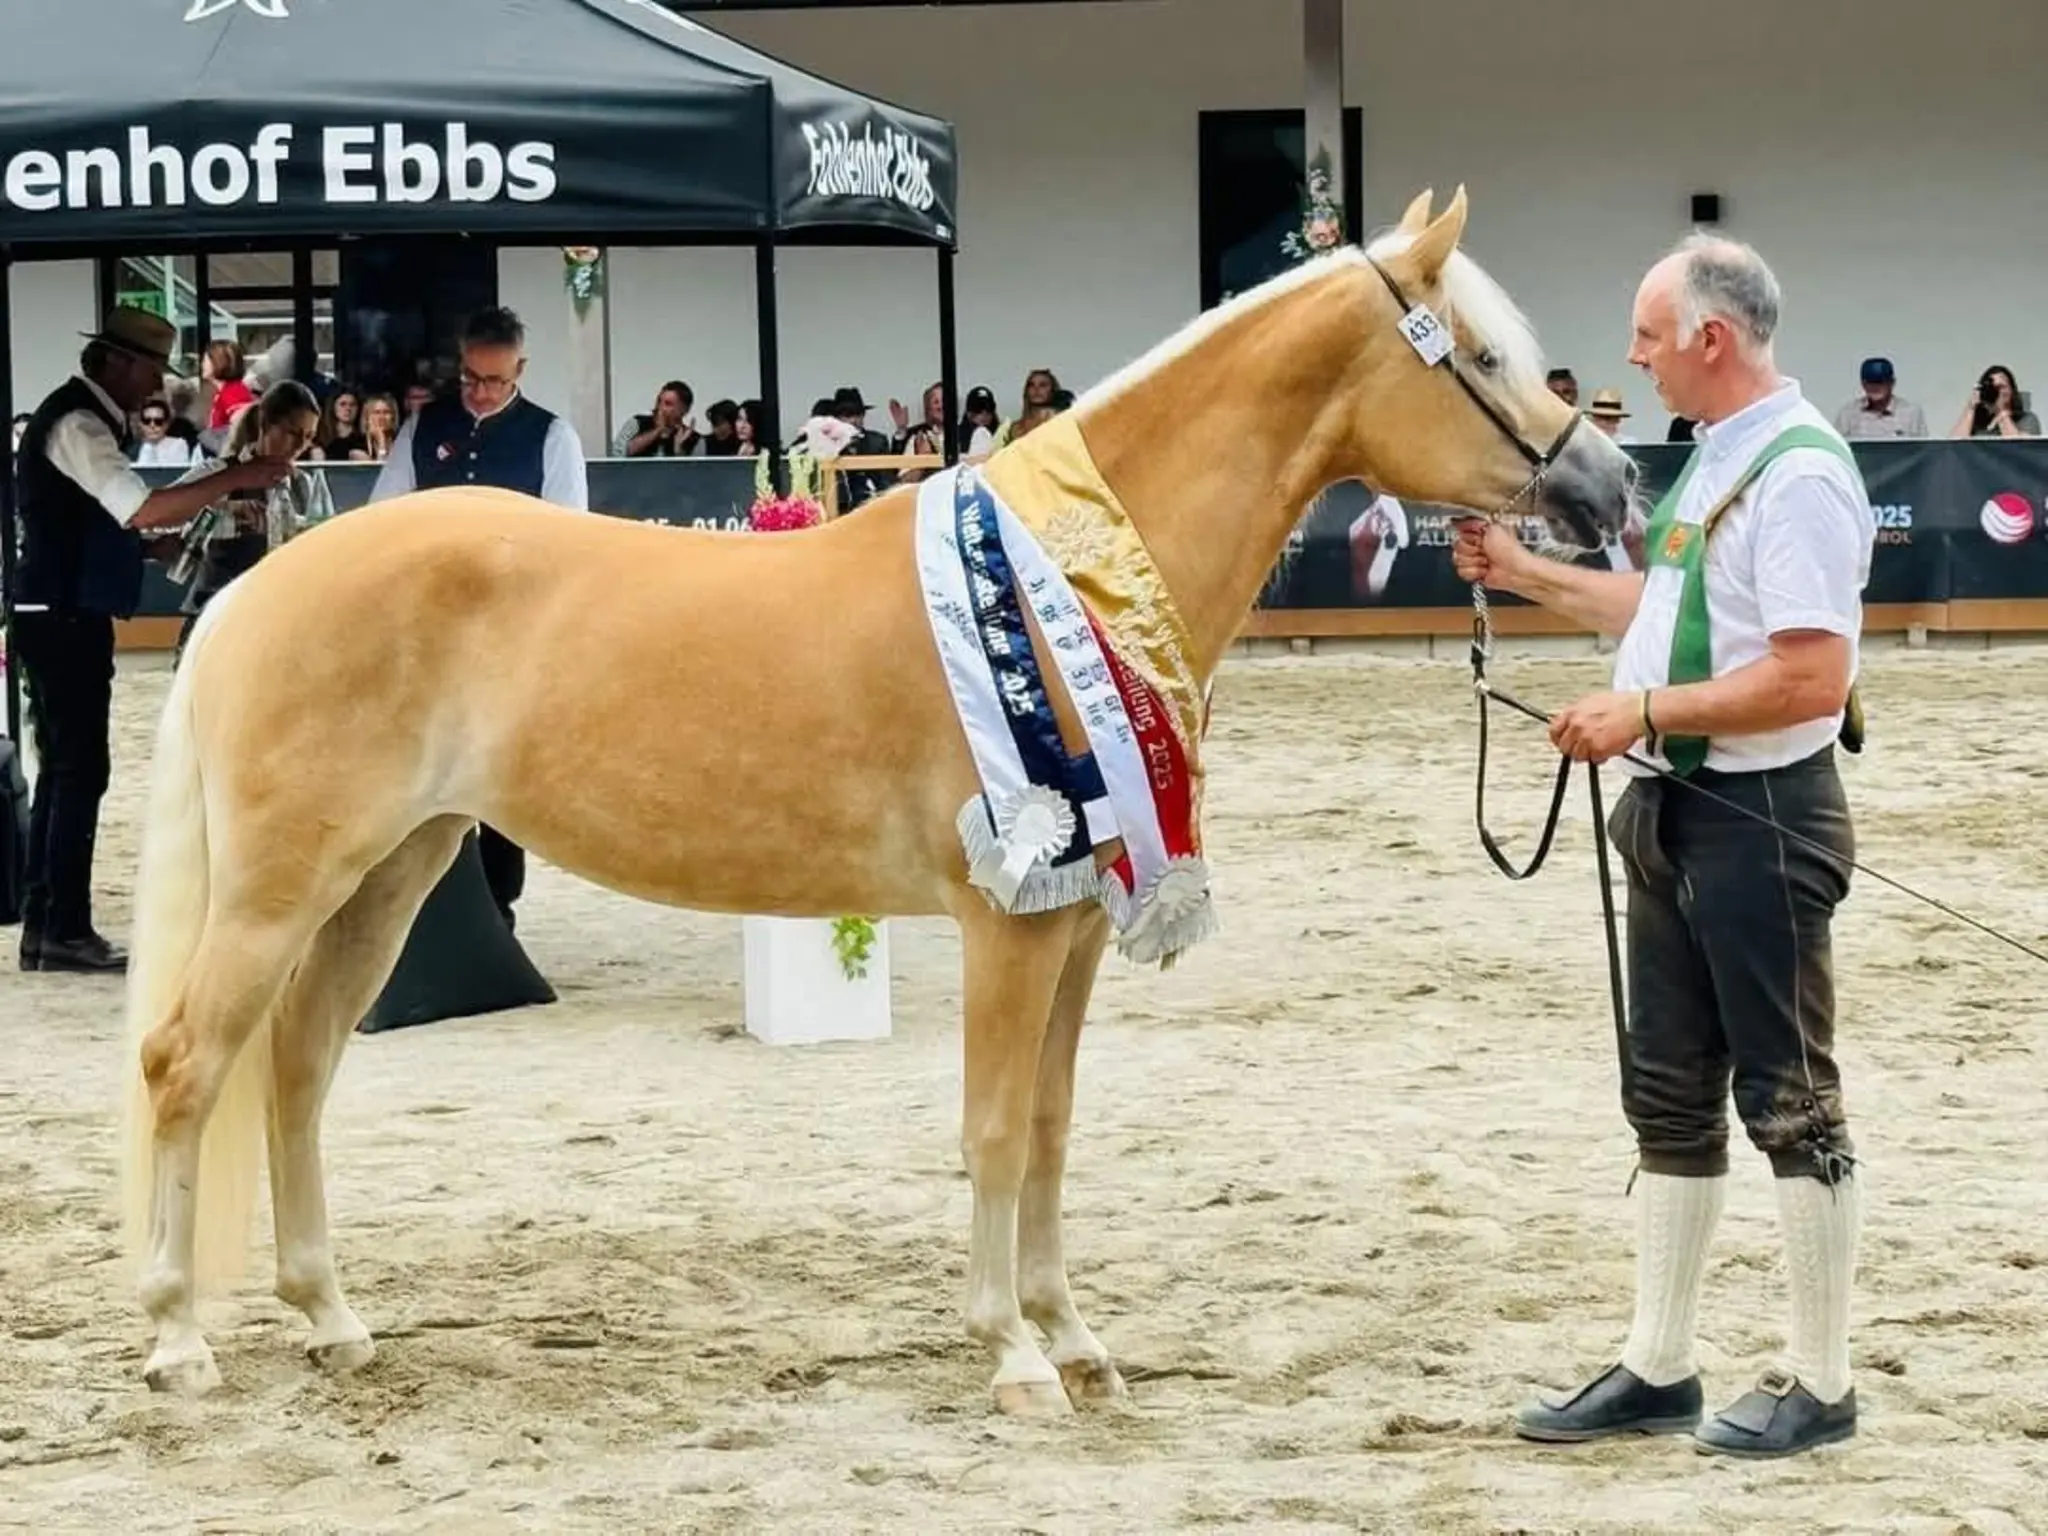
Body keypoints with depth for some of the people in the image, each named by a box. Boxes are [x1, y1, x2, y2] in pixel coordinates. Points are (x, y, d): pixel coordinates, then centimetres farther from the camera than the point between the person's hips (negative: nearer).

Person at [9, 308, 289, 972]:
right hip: (63, 621, -10)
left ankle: (43, 926, 16)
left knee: (63, 770, 12)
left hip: (65, 620, 10)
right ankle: (65, 932, -4)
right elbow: (141, 508, -27)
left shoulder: (86, 419, 17)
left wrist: (158, 545, 10)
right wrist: (236, 478, -24)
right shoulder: (77, 424, -15)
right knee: (80, 771, -7)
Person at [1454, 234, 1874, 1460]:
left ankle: (1821, 1388, 11)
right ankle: (1657, 1370, 22)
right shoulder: (1717, 460, 11)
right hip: (1677, 809, 10)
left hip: (1761, 818, -10)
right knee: (1671, 1098, 14)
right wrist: (1528, 575, 21)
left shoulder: (1797, 474, -20)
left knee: (1788, 1100, 1)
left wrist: (1644, 711, -22)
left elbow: (1812, 677, -27)